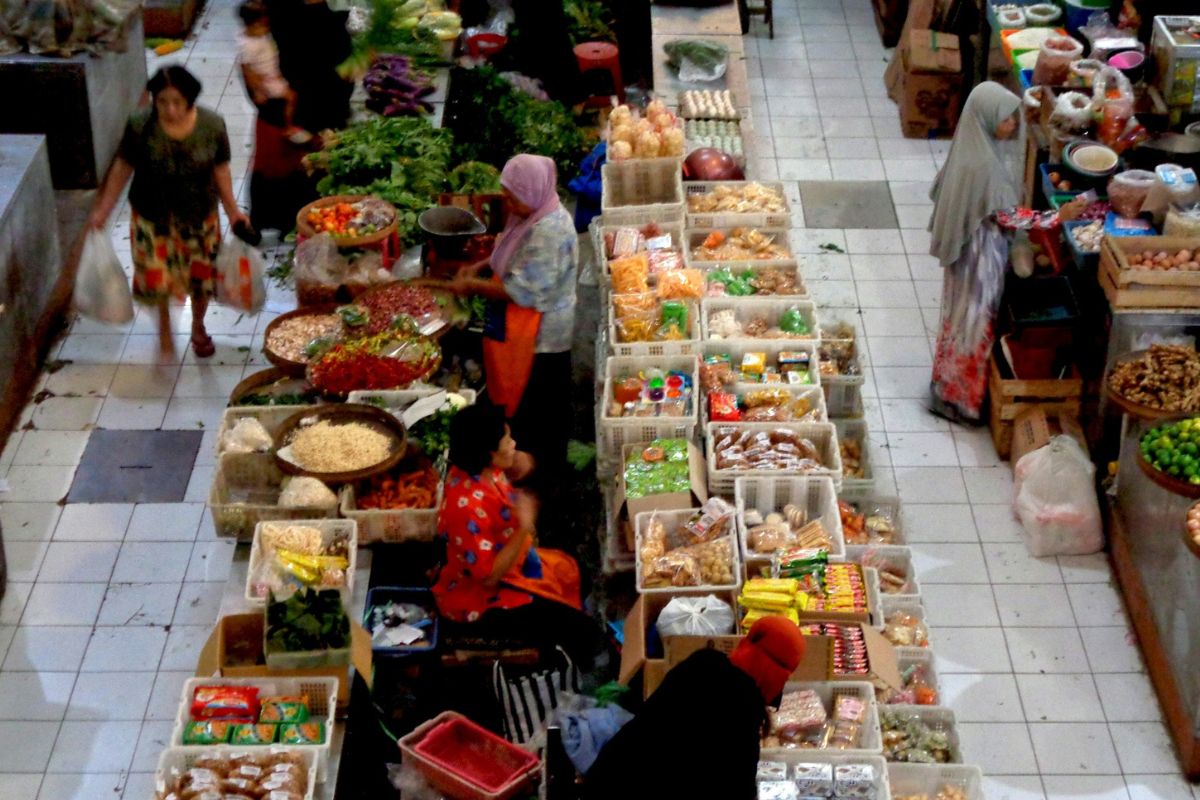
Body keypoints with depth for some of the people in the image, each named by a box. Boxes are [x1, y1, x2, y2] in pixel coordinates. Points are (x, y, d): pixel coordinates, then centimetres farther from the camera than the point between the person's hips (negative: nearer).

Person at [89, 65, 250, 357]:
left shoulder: (212, 126, -19)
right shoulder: (139, 127, -21)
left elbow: (220, 170, -4)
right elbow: (122, 168, -7)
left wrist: (233, 210, -2)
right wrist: (103, 210, -4)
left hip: (198, 218, 1)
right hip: (152, 218, -1)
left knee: (200, 277, 18)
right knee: (157, 278, 11)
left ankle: (198, 327, 48)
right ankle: (164, 323, 44)